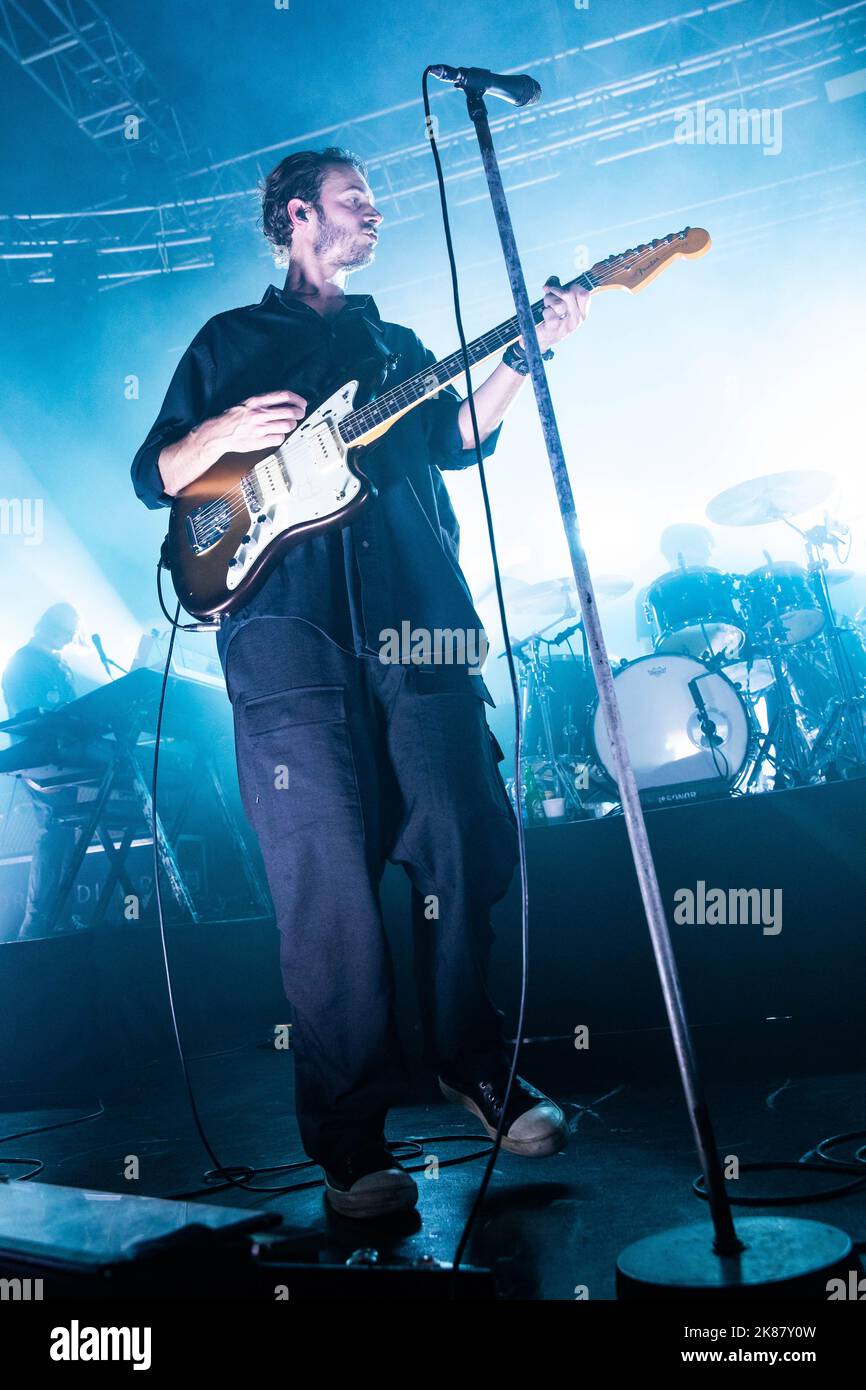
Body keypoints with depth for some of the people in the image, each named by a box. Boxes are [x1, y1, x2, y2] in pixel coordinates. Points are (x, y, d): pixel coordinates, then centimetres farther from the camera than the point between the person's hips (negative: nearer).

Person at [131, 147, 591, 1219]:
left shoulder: (396, 345, 29)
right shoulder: (231, 341, 20)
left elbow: (458, 434, 11)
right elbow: (155, 476, 14)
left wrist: (528, 353, -2)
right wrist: (224, 433, -6)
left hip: (415, 617, 4)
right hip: (288, 622, -3)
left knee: (466, 844, -2)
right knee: (328, 886, -8)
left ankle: (473, 1064, 19)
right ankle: (351, 1141, 2)